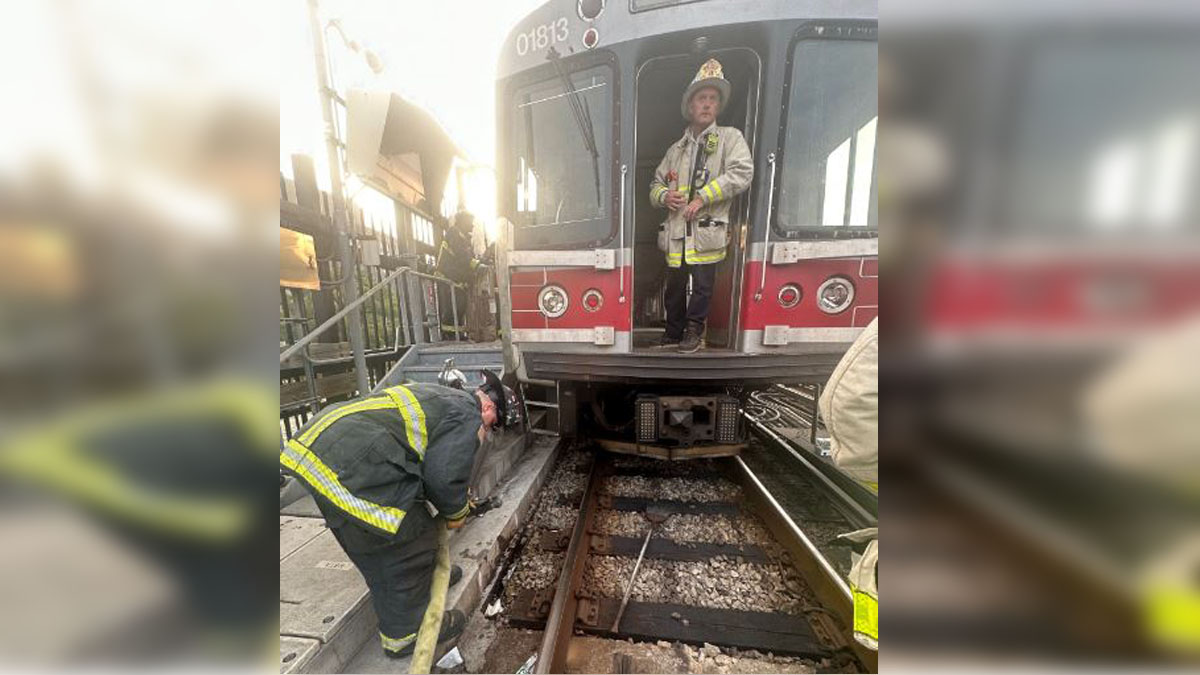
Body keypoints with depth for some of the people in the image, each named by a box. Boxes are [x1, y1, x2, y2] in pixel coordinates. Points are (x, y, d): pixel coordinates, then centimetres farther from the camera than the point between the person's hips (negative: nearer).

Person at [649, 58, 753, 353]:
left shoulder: (730, 137, 6)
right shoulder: (676, 149, 20)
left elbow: (741, 172, -10)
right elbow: (656, 183, 23)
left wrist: (702, 198, -15)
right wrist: (664, 196, -1)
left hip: (707, 232, -4)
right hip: (676, 233, 4)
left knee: (702, 288, 1)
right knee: (674, 287, 10)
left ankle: (694, 330, 21)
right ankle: (674, 331, 28)